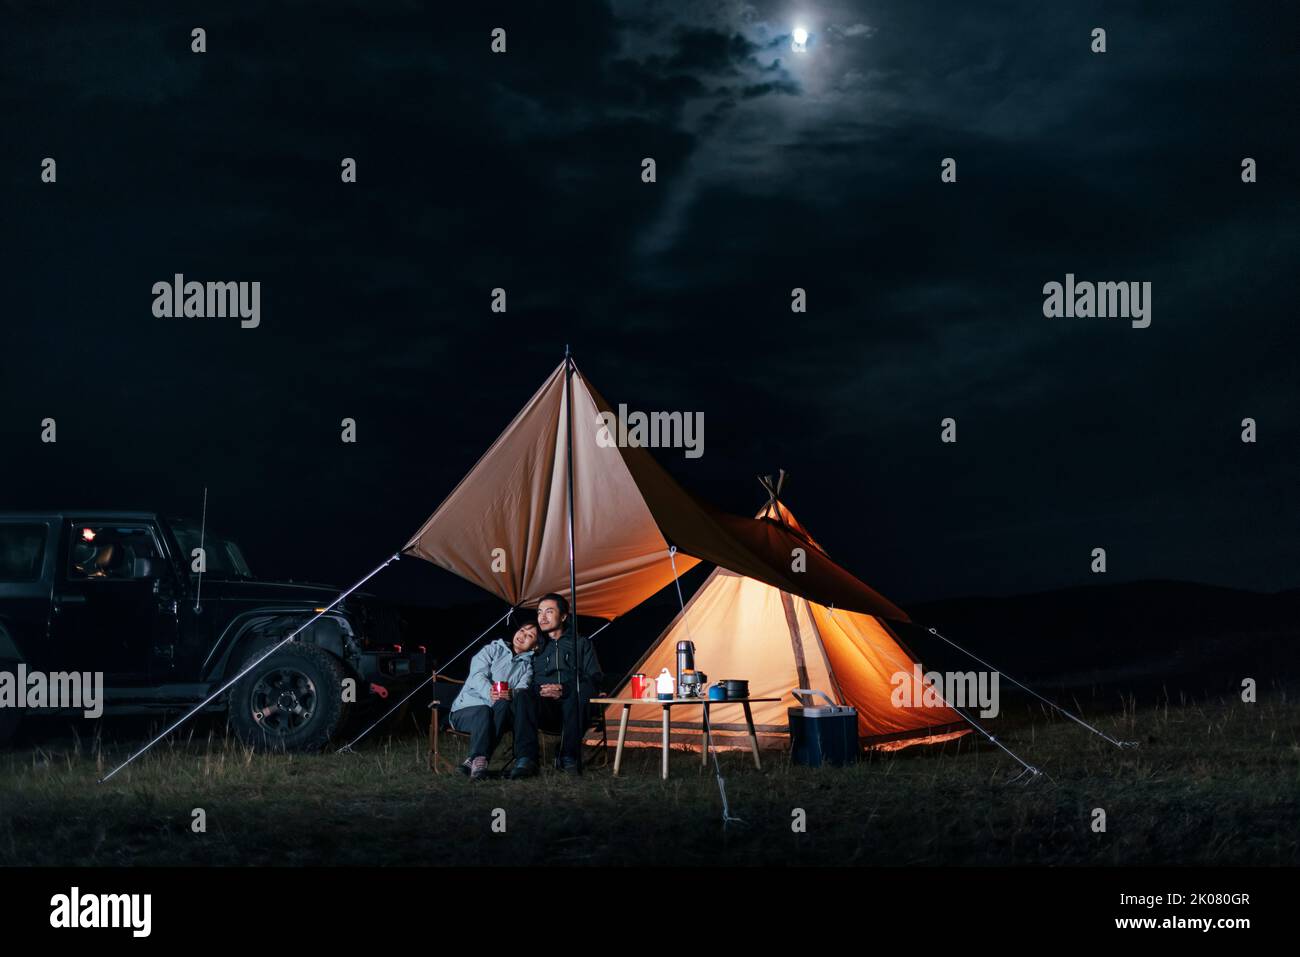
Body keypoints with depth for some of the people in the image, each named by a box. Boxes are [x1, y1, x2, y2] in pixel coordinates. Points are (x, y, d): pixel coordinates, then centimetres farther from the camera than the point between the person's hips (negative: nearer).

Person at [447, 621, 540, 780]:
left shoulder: (527, 666, 20)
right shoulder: (493, 650, 14)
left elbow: (523, 689, -3)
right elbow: (477, 675, -5)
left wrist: (512, 694, -30)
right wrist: (489, 692, -28)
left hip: (497, 710, 1)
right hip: (468, 709, -1)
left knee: (503, 705, -35)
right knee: (484, 712, -37)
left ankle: (475, 761, -46)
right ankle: (479, 759, -51)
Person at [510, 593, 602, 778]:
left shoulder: (581, 643, 18)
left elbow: (594, 680, 4)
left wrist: (564, 690, -13)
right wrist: (539, 690, -11)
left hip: (571, 707, -1)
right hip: (544, 709, 2)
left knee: (578, 694, -38)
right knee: (523, 696, -32)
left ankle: (569, 757, -28)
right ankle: (525, 759, -43)